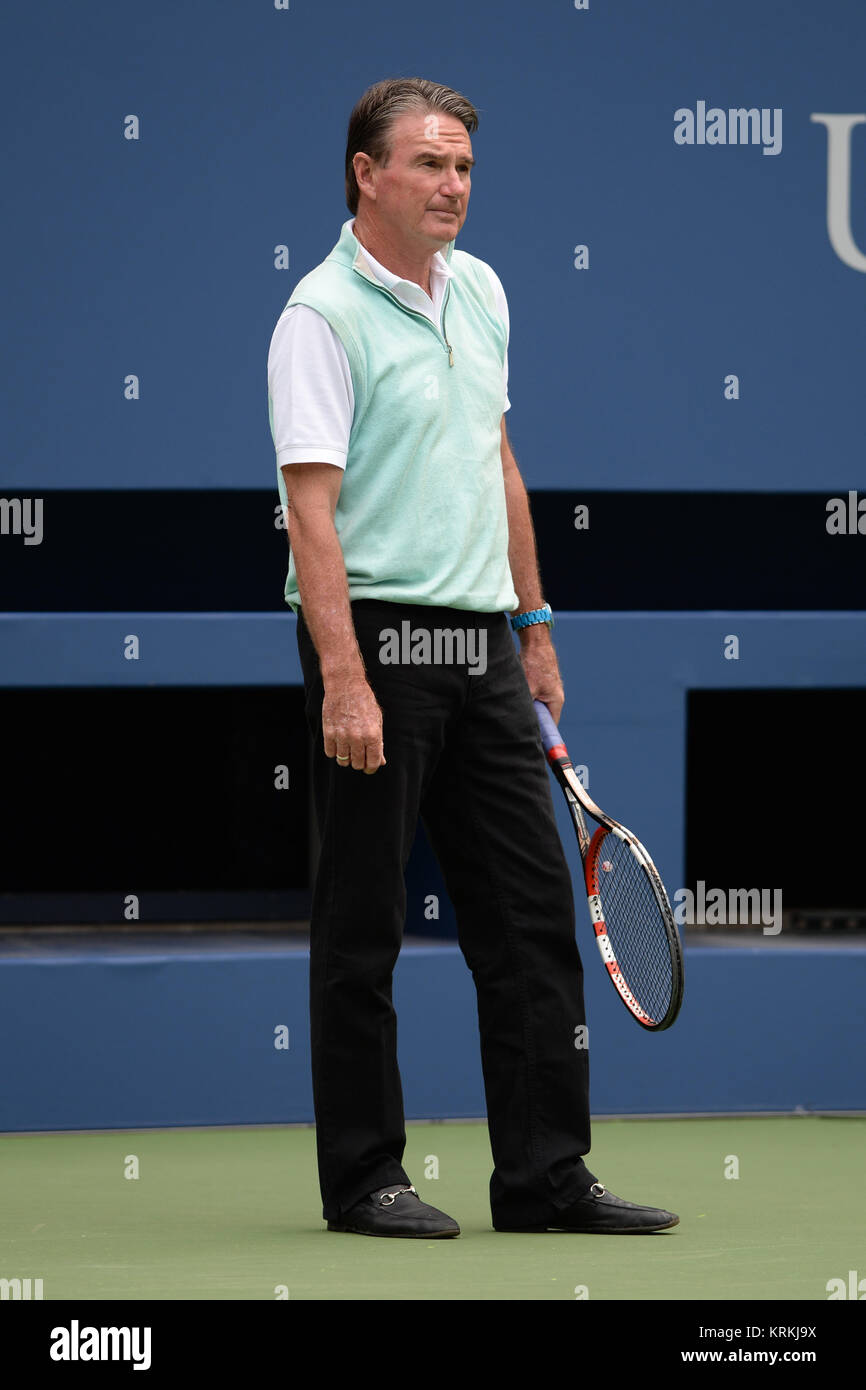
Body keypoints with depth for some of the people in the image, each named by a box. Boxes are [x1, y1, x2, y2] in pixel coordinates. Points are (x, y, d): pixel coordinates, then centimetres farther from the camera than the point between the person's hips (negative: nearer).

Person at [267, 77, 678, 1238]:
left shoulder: (480, 292, 13)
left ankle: (545, 1175, 10)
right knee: (363, 927, 1)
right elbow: (311, 507, -17)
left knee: (532, 916, 6)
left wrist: (535, 626, 19)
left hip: (480, 650, 7)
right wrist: (345, 682, -24)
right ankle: (362, 1180, 9)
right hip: (379, 643, -7)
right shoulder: (324, 315, -11)